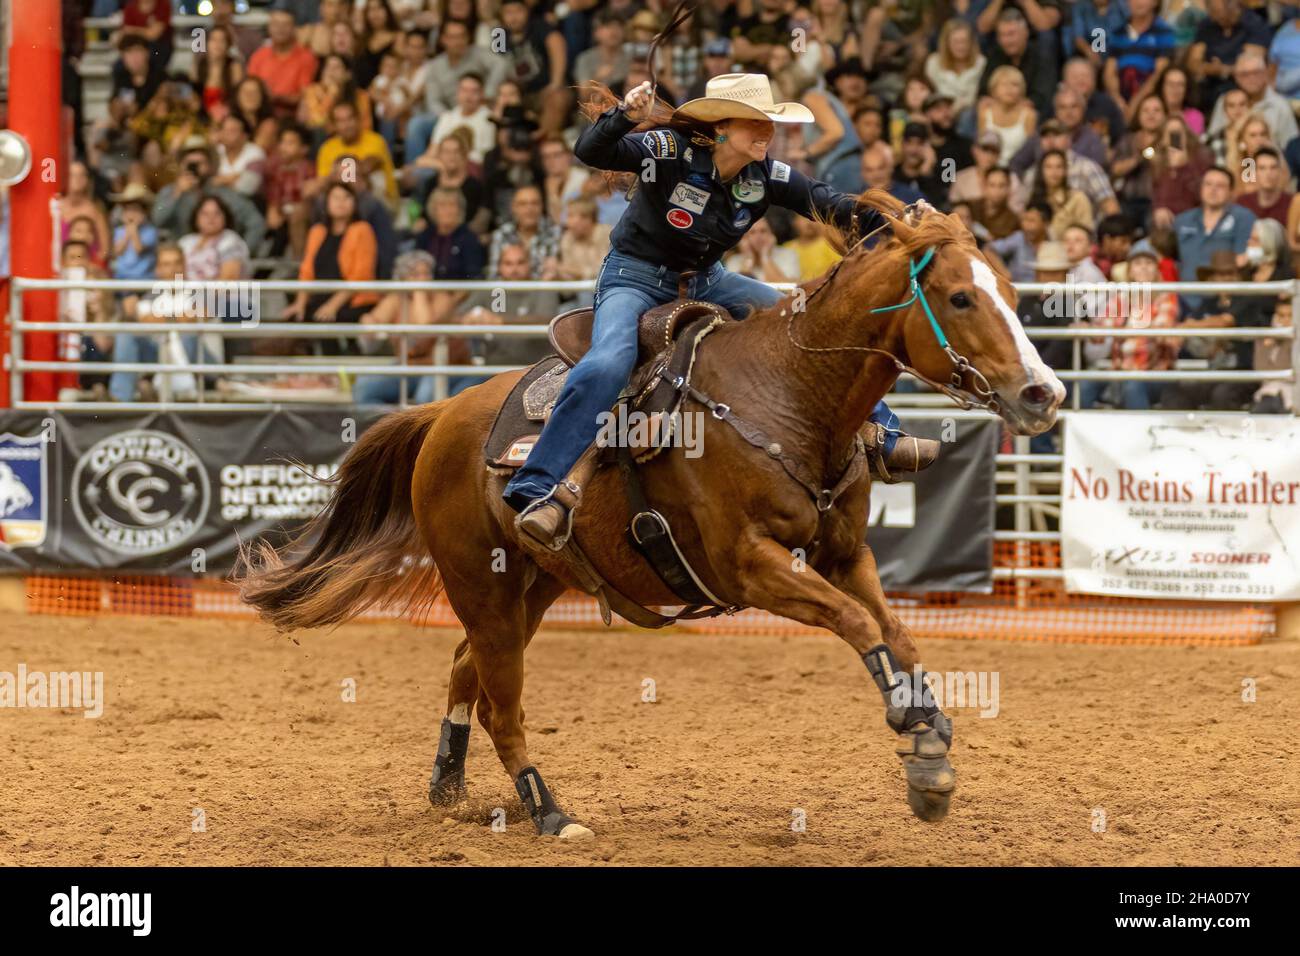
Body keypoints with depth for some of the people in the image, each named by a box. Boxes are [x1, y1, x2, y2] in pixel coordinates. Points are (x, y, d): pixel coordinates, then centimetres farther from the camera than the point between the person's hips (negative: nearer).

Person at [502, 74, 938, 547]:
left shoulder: (766, 176, -7)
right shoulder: (673, 152, -23)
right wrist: (625, 117, -52)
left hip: (706, 281, 6)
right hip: (636, 277, -6)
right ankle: (539, 491, -31)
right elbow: (591, 152, -32)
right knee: (606, 367, -33)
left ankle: (880, 434, 16)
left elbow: (829, 204, -9)